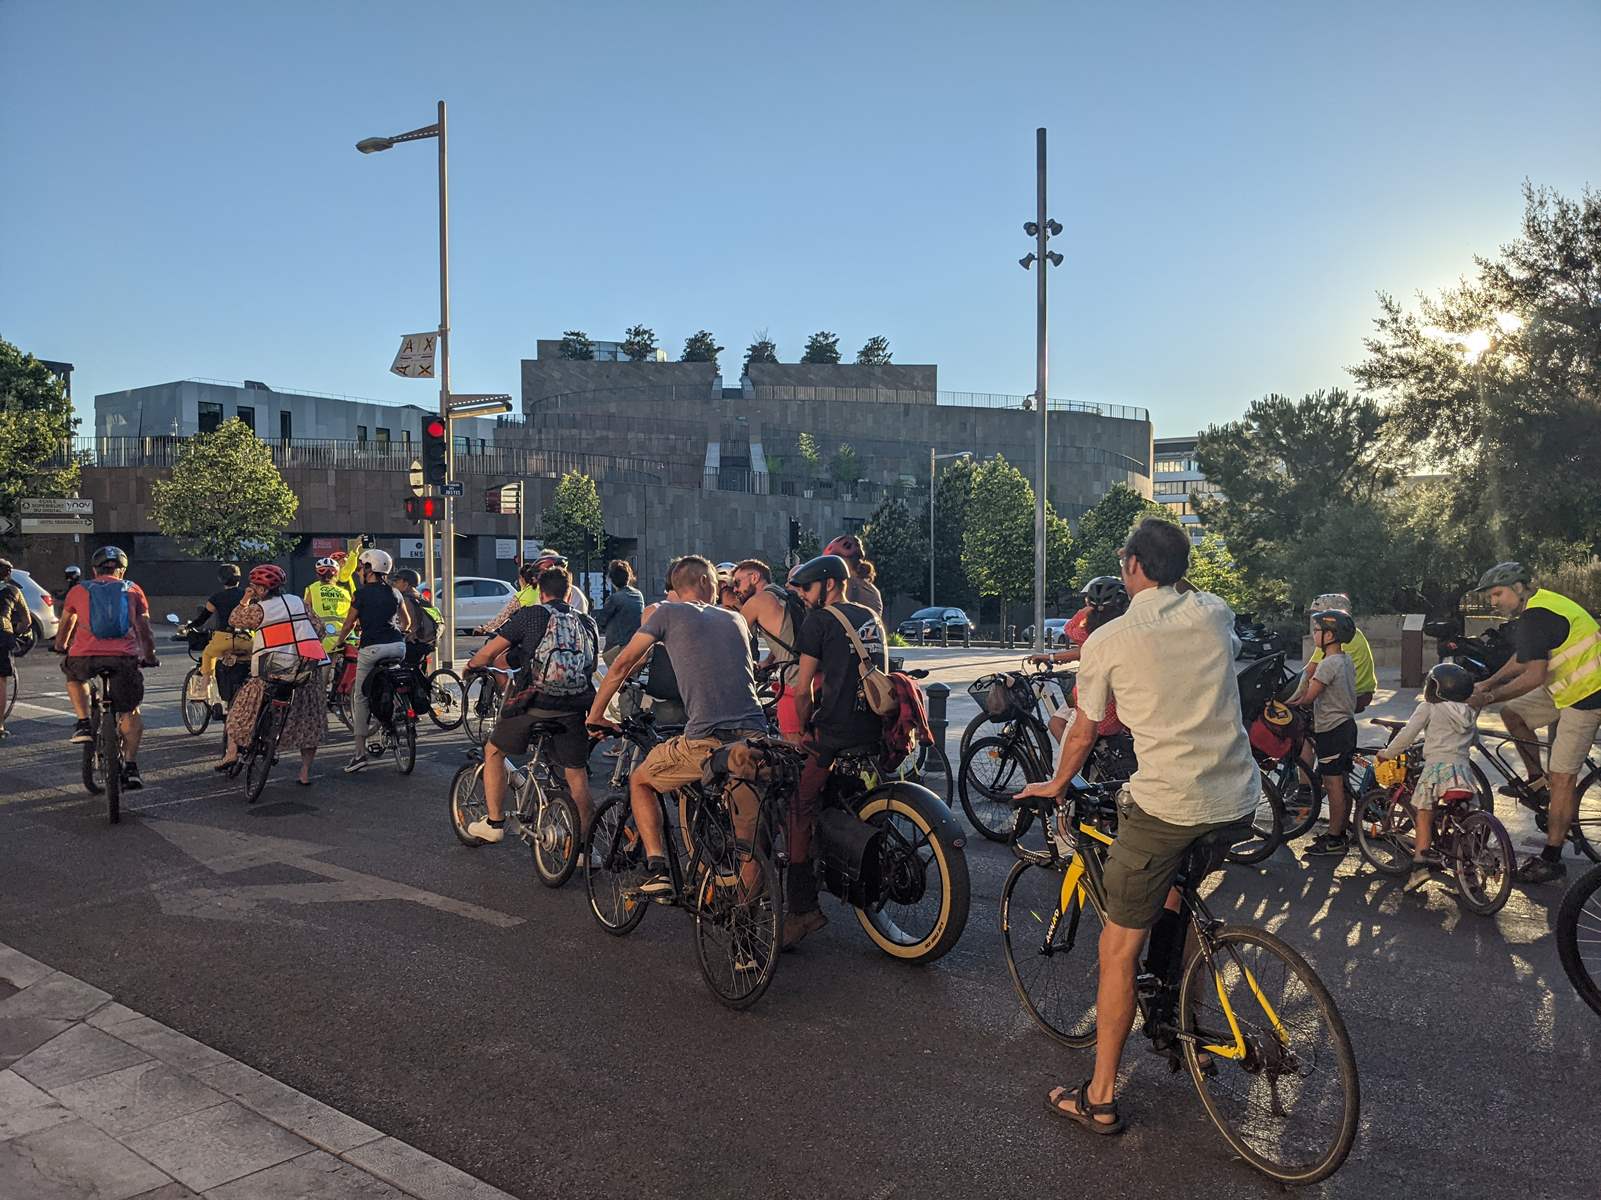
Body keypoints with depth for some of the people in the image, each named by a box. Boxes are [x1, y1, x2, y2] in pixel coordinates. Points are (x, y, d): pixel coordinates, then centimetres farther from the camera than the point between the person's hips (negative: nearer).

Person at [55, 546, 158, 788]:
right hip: (124, 658, -1)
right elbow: (144, 628, 15)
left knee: (73, 675, 36)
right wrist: (149, 657, 29)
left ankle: (83, 723, 22)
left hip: (85, 656, 1)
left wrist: (60, 648, 52)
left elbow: (65, 626, 33)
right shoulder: (133, 590, 16)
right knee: (130, 712, 12)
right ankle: (130, 766, 2)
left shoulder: (79, 590, 18)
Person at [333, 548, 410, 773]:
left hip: (372, 648, -5)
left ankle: (360, 752, 0)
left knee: (360, 696, 4)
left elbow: (348, 624, 11)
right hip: (398, 647, 5)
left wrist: (337, 641, 29)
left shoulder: (361, 594, 2)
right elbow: (405, 621, 28)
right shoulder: (394, 593, 16)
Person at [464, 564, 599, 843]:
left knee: (493, 752, 21)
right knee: (577, 773, 11)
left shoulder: (530, 615, 3)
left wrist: (471, 666, 22)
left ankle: (494, 823, 24)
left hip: (533, 704, -3)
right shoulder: (587, 623, 14)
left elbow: (486, 654, 2)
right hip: (574, 708, 3)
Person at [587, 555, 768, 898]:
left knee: (639, 781, 20)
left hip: (705, 741, -4)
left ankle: (657, 870, 8)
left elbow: (622, 665, 9)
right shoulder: (736, 619, 20)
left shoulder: (668, 612, 8)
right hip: (755, 737, 4)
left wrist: (595, 714, 20)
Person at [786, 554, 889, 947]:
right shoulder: (871, 617, 20)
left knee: (801, 811, -3)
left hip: (837, 732, -8)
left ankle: (801, 907, -7)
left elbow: (803, 688, -3)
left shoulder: (819, 620, -2)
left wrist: (807, 727, 12)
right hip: (877, 730, 8)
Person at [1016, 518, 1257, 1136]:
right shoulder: (1216, 613, 8)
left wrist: (1054, 785, 27)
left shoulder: (1108, 639, -4)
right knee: (1180, 884, 35)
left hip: (1164, 805, -5)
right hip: (1239, 803, 5)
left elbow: (1082, 733, 8)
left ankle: (1100, 1098, 13)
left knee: (1118, 946, 6)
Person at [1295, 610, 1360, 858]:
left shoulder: (1328, 664, -19)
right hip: (1347, 724, 10)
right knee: (1342, 783, 15)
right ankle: (1340, 833, 24)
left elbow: (1308, 697, -18)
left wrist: (1288, 704, -1)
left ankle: (1334, 841, 1)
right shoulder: (1347, 660, 11)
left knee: (1333, 785, -4)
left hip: (1331, 730, -10)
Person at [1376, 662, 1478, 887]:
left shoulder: (1428, 708, -1)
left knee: (1424, 816, 1)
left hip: (1437, 767, -5)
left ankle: (1420, 862, -7)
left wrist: (1387, 753, 8)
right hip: (1462, 767, 5)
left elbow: (1407, 735, -5)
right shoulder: (1468, 712, 17)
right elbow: (1470, 741, 24)